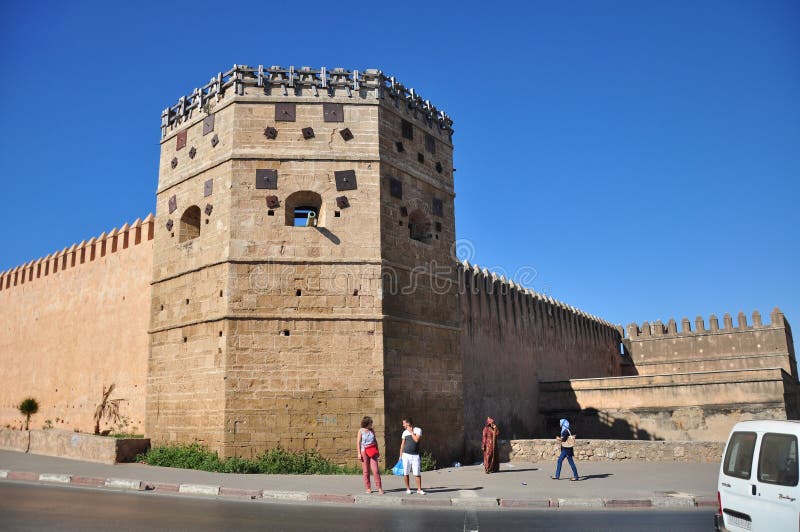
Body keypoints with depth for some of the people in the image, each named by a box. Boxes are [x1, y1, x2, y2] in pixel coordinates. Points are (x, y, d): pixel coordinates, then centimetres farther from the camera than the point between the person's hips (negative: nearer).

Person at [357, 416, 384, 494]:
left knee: (375, 469, -5)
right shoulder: (361, 431, -1)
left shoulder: (372, 430, 9)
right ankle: (368, 488, 11)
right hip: (364, 451, -2)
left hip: (373, 451, 2)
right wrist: (359, 453, -8)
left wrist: (377, 451, 12)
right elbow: (358, 442, -2)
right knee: (366, 471, 1)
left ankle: (379, 487, -1)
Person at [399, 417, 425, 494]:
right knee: (405, 473, 2)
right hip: (406, 455, 3)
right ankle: (408, 489, 14)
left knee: (417, 473, -5)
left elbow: (416, 440, -17)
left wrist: (411, 432, -9)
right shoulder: (405, 432, 8)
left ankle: (419, 489, 5)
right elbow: (402, 444, 12)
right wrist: (400, 455, 9)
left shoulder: (418, 430, -2)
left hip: (415, 455, -3)